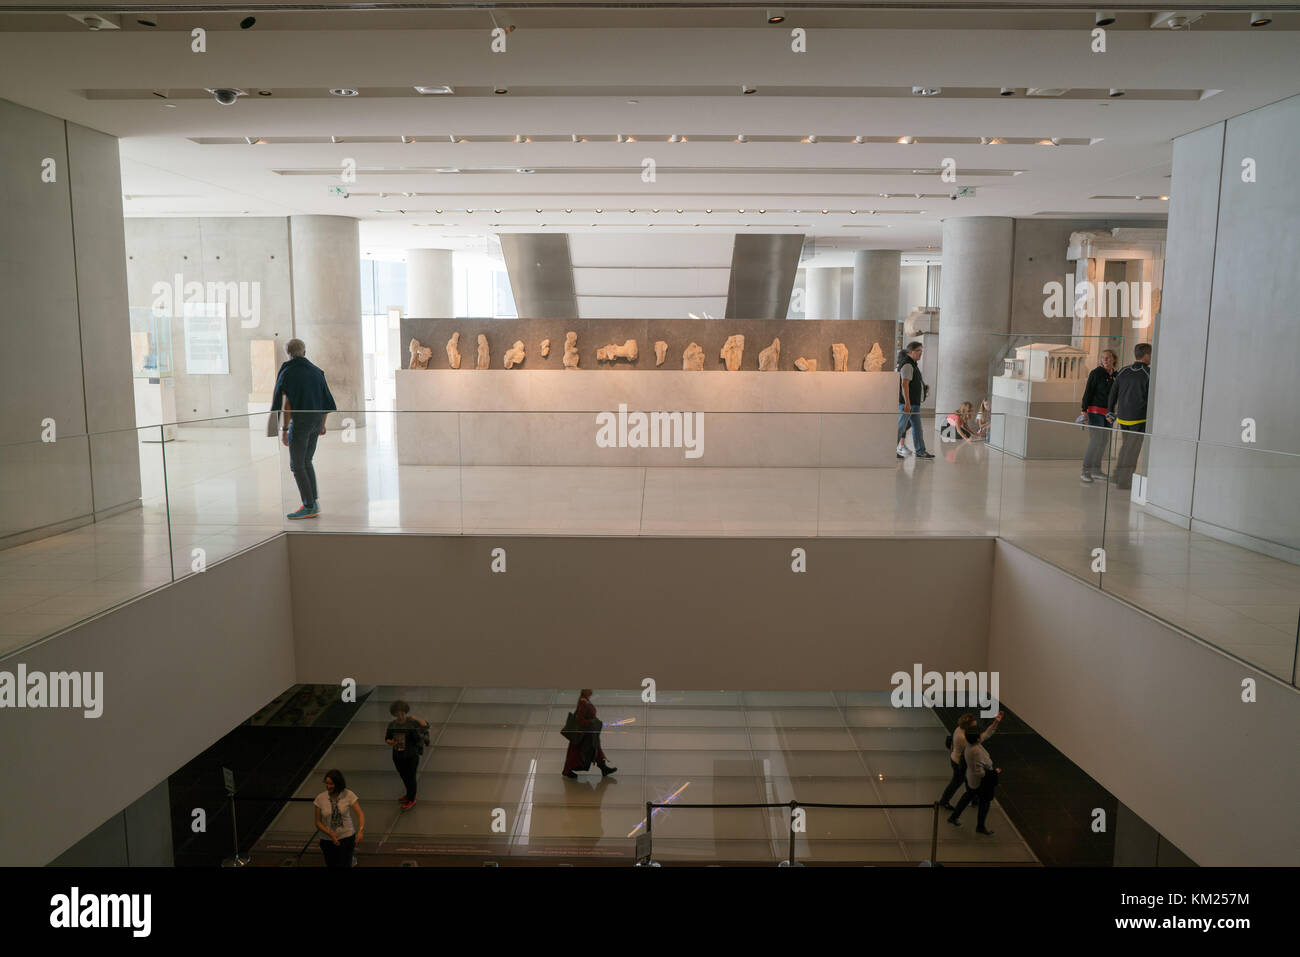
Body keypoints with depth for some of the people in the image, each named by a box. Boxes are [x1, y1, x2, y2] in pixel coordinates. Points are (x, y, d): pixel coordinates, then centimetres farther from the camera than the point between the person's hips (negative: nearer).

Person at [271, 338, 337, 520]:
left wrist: (284, 429, -12)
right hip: (316, 420, 7)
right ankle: (314, 502, 19)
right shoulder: (316, 371, 7)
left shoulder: (287, 373, -10)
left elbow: (286, 404, -16)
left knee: (296, 466, 0)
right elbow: (325, 399, 10)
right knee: (306, 462, 18)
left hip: (300, 421, -7)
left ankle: (309, 507, -2)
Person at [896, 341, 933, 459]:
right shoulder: (907, 365, -14)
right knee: (900, 426, -5)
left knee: (917, 427, 8)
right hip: (906, 402, -10)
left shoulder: (913, 364, 18)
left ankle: (920, 451, 10)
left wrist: (924, 386, 12)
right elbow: (904, 384, -22)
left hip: (914, 402, 10)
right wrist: (907, 403, -26)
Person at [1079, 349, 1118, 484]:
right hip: (1095, 410, -7)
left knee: (1104, 441, 10)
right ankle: (1085, 471, -14)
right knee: (1095, 441, -15)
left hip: (1107, 412, 7)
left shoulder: (1115, 376, 9)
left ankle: (1096, 470, 19)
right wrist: (1084, 410, -18)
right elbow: (1088, 392, -11)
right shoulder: (1096, 373, -9)